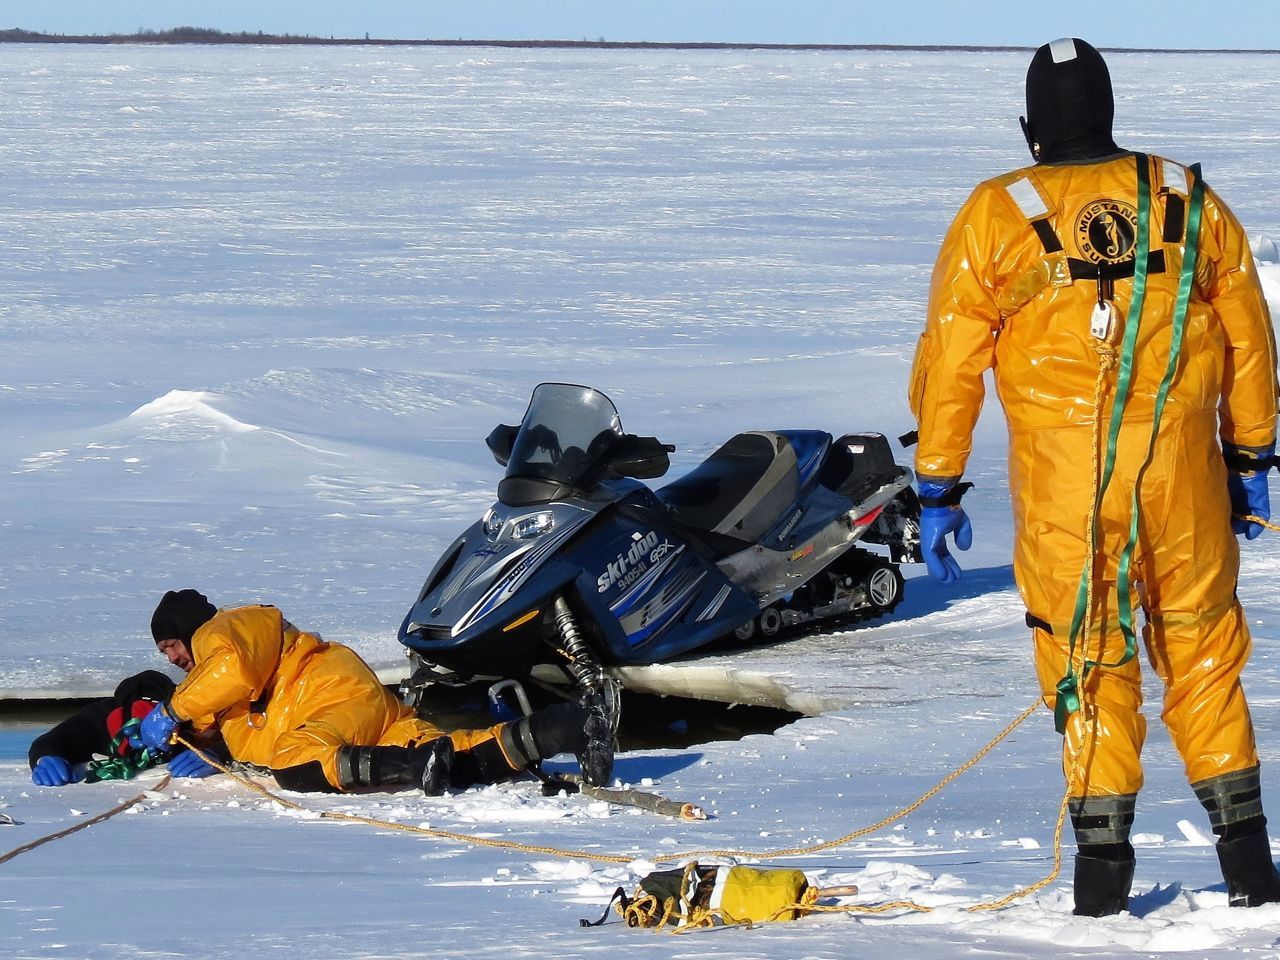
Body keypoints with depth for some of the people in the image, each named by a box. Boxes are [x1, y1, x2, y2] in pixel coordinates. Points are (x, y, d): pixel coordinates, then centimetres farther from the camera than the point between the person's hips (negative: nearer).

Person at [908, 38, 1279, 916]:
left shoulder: (993, 218, -2)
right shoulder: (1193, 204, 5)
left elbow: (948, 366, -1)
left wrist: (938, 492, 6)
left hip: (1062, 475, -2)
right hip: (1183, 465, 2)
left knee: (1087, 656, 8)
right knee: (1204, 647, 13)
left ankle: (1104, 859, 3)